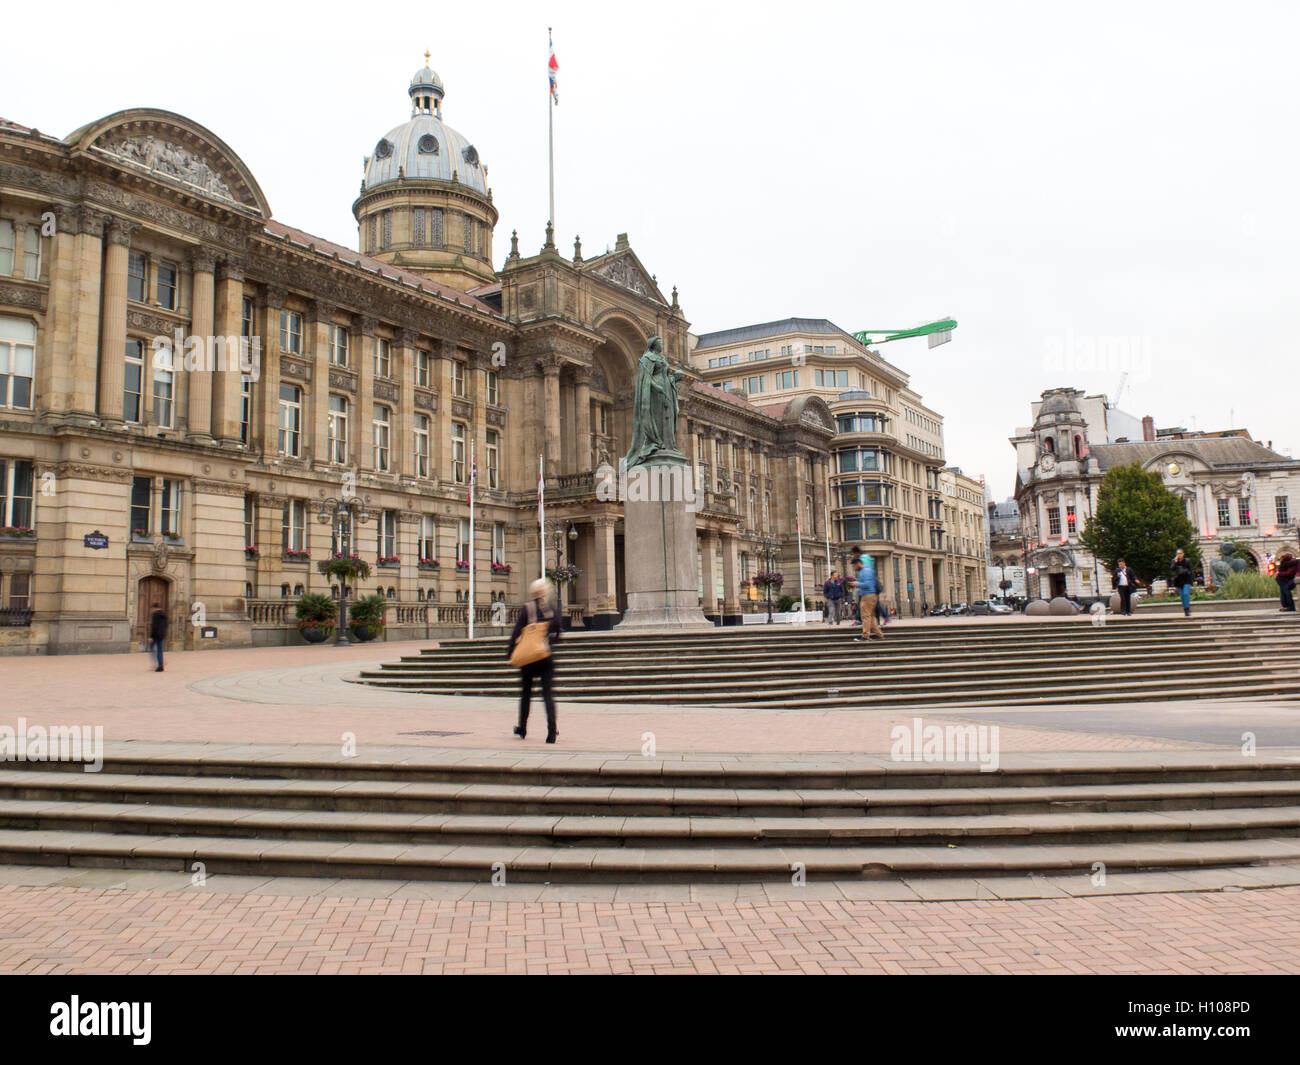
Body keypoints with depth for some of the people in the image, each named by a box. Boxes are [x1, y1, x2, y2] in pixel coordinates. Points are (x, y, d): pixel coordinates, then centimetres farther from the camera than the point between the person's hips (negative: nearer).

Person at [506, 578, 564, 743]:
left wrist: (510, 652, 1)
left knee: (525, 692, 14)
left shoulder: (526, 608, -4)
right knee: (548, 694, 0)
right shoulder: (553, 611, 3)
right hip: (547, 657, 1)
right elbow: (557, 634, 9)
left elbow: (517, 632, -6)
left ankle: (522, 728, 25)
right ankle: (551, 732, -12)